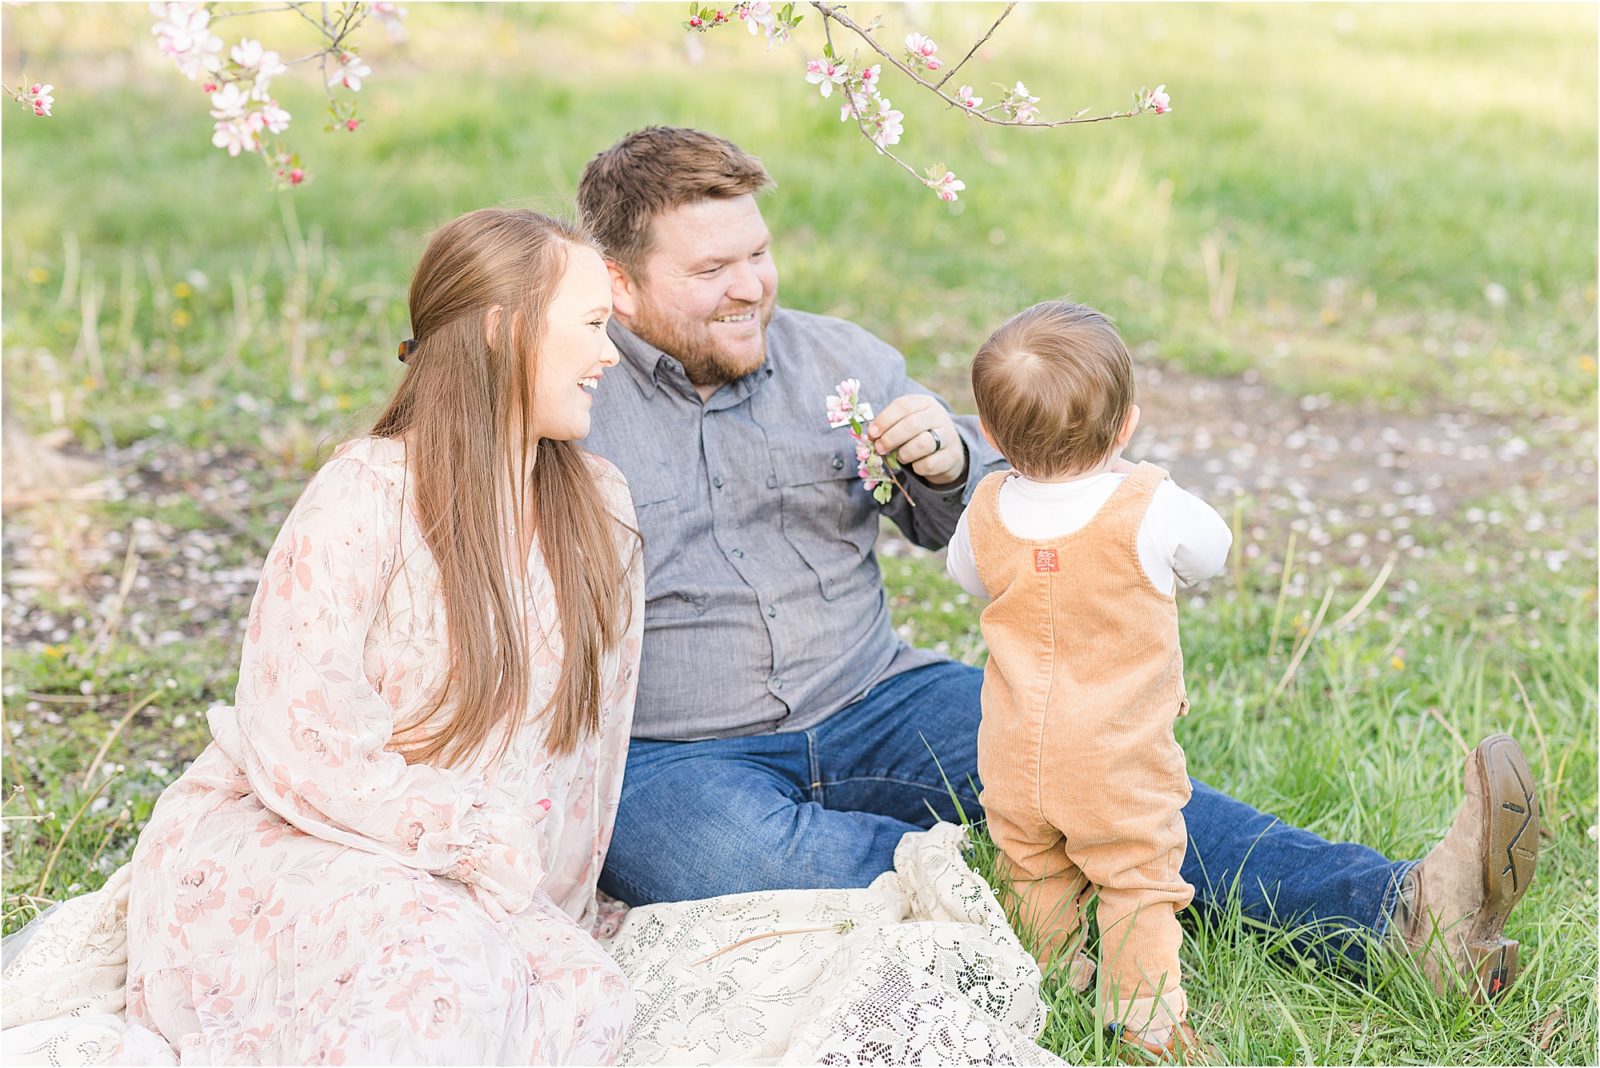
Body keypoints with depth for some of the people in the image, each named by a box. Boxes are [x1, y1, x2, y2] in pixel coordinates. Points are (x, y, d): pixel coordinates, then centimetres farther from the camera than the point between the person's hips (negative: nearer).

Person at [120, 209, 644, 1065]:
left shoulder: (601, 511, 5)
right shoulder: (366, 497, -13)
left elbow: (591, 736, 9)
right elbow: (297, 744, -17)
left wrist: (553, 911, 6)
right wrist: (468, 835, -22)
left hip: (458, 889, 6)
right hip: (268, 842, -6)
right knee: (449, 974, -35)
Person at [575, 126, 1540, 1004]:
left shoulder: (837, 359, 8)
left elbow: (980, 532, 13)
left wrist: (949, 463, -9)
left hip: (871, 706, 3)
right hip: (672, 759, -2)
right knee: (739, 853, -38)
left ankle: (1396, 907, -33)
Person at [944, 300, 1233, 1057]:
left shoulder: (987, 515, -9)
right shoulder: (1149, 511, -20)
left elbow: (965, 573, 14)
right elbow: (1212, 551, 2)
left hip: (1015, 759, 4)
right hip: (1117, 765, -3)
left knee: (1035, 880, 22)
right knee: (1138, 882, 12)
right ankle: (1147, 1018, 14)